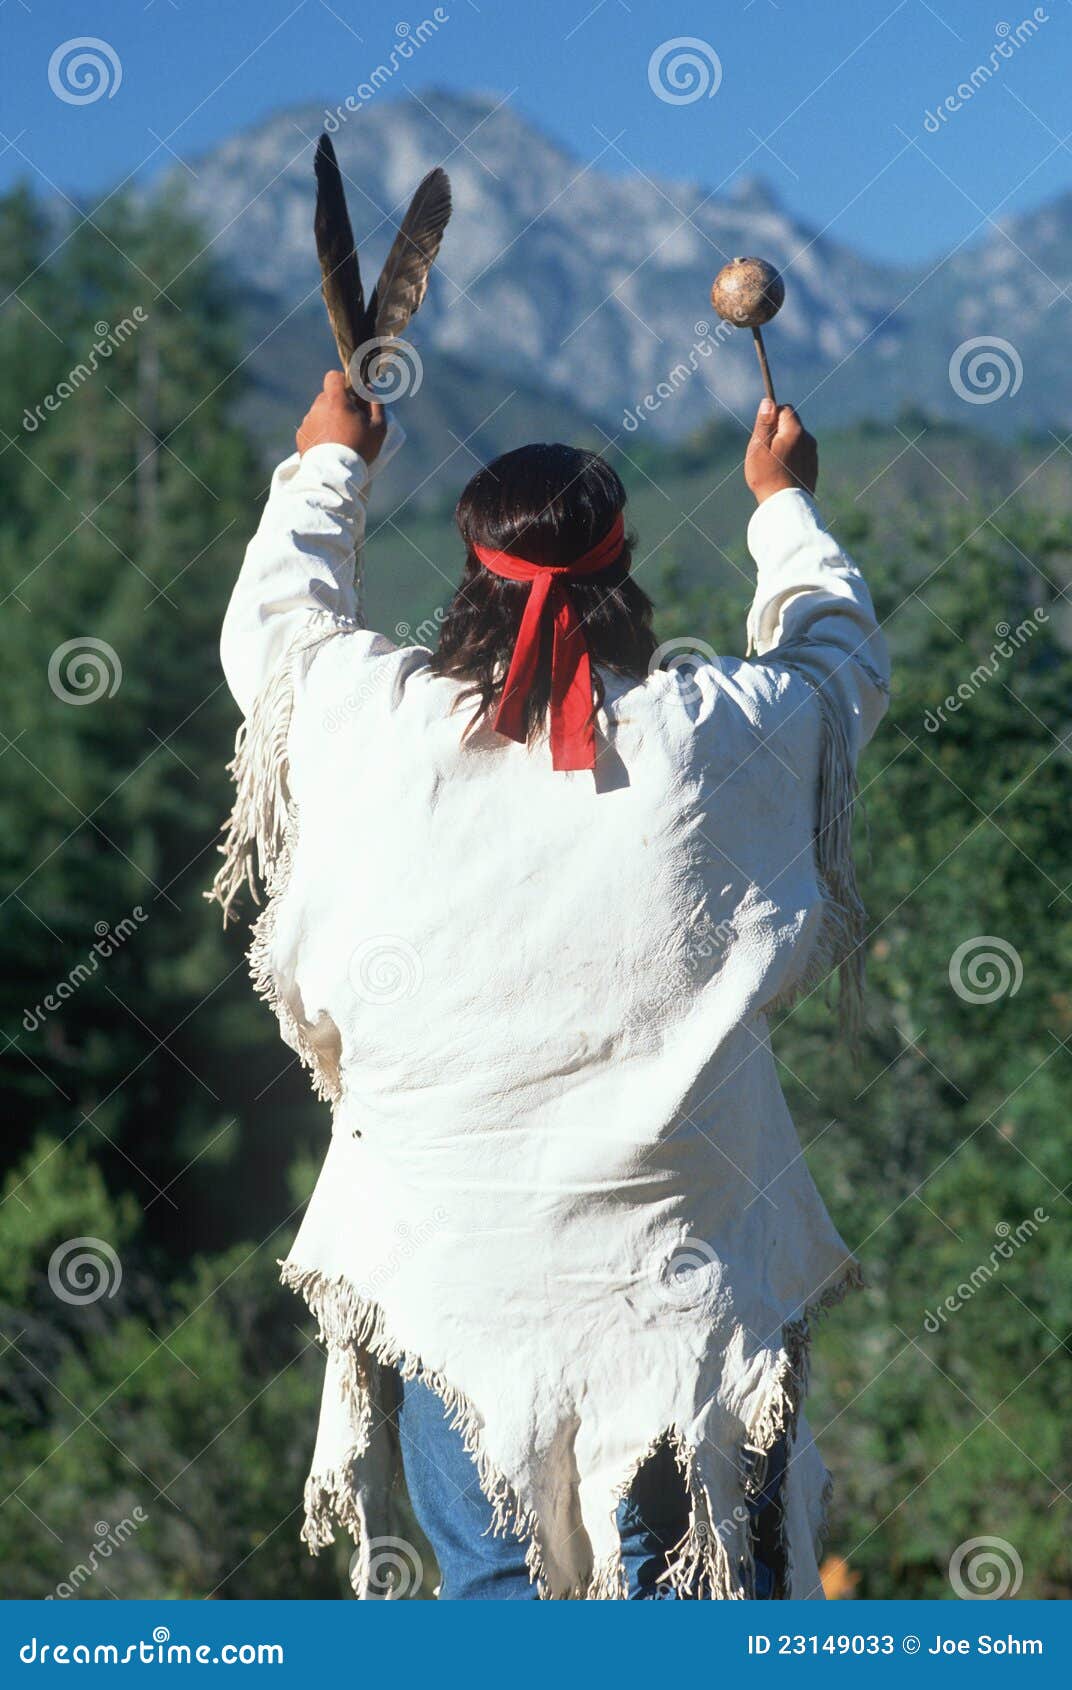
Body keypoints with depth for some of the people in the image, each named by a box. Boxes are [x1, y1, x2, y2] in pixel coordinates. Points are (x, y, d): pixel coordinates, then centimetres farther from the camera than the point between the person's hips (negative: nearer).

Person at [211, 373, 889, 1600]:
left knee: (492, 1589, 13)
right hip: (677, 1277, 0)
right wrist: (785, 503, 32)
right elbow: (844, 658, 16)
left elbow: (271, 619, 16)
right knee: (698, 1591, 9)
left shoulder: (376, 725, -8)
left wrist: (329, 467, 33)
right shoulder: (714, 735, -8)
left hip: (447, 1277, 1)